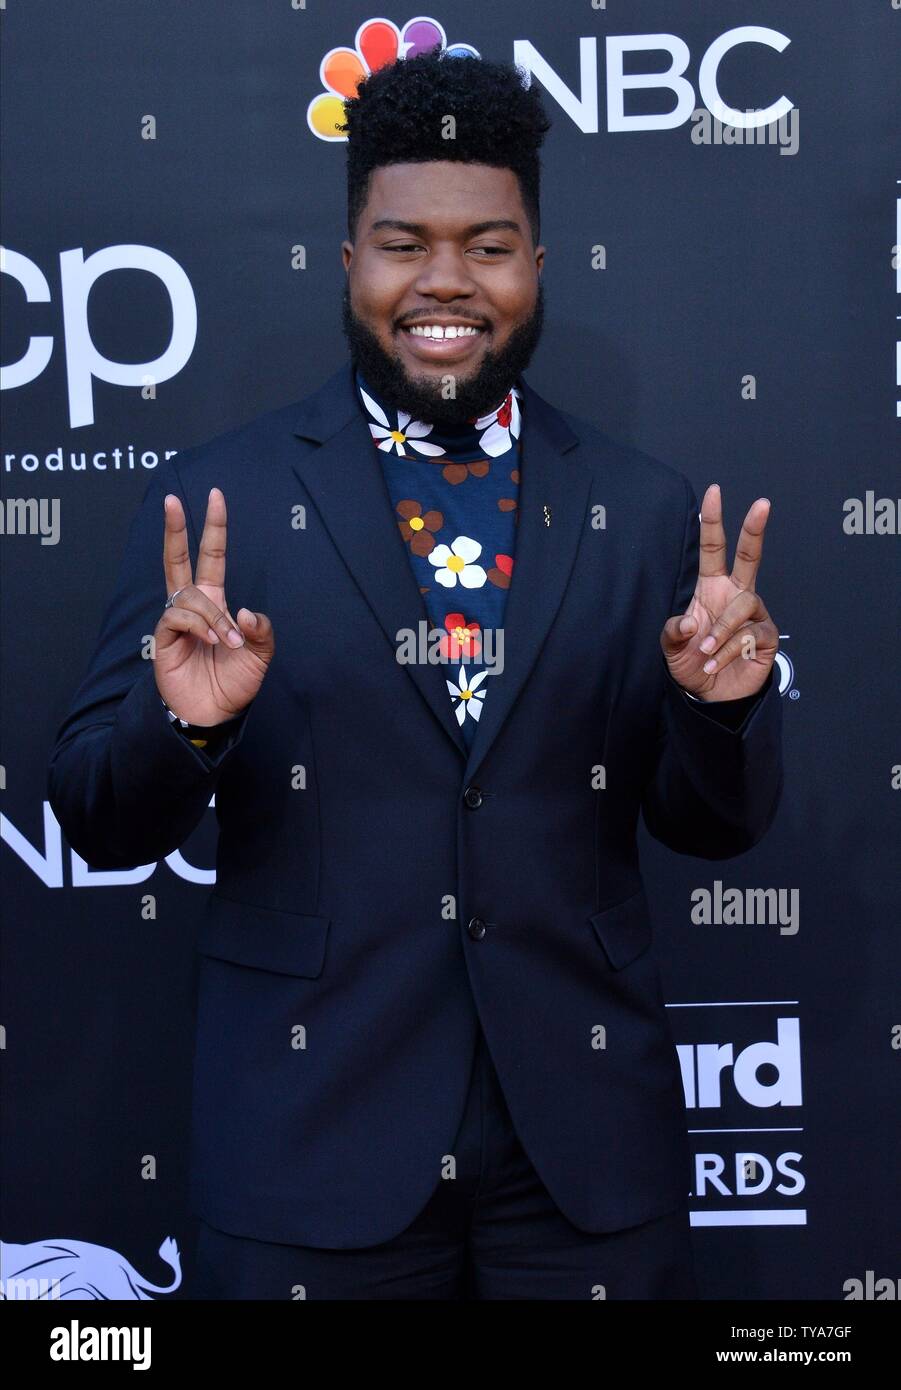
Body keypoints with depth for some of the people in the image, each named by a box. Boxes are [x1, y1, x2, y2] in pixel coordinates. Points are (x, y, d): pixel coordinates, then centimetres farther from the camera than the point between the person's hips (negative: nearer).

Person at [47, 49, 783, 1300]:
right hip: (312, 1142, -1)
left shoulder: (646, 509, 1)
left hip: (586, 1144, 2)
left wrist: (724, 704, -16)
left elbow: (713, 827, 5)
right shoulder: (216, 498, -4)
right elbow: (102, 825, -3)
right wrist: (183, 722, -23)